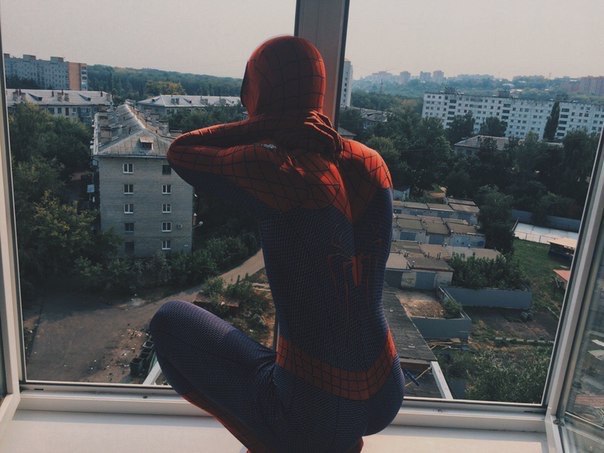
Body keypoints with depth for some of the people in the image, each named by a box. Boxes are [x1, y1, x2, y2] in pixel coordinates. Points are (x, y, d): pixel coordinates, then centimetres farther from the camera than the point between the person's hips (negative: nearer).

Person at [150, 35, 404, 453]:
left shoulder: (274, 171, -22)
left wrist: (268, 125, -8)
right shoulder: (372, 163, -3)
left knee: (170, 321, 12)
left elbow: (180, 152, -6)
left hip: (315, 418, -6)